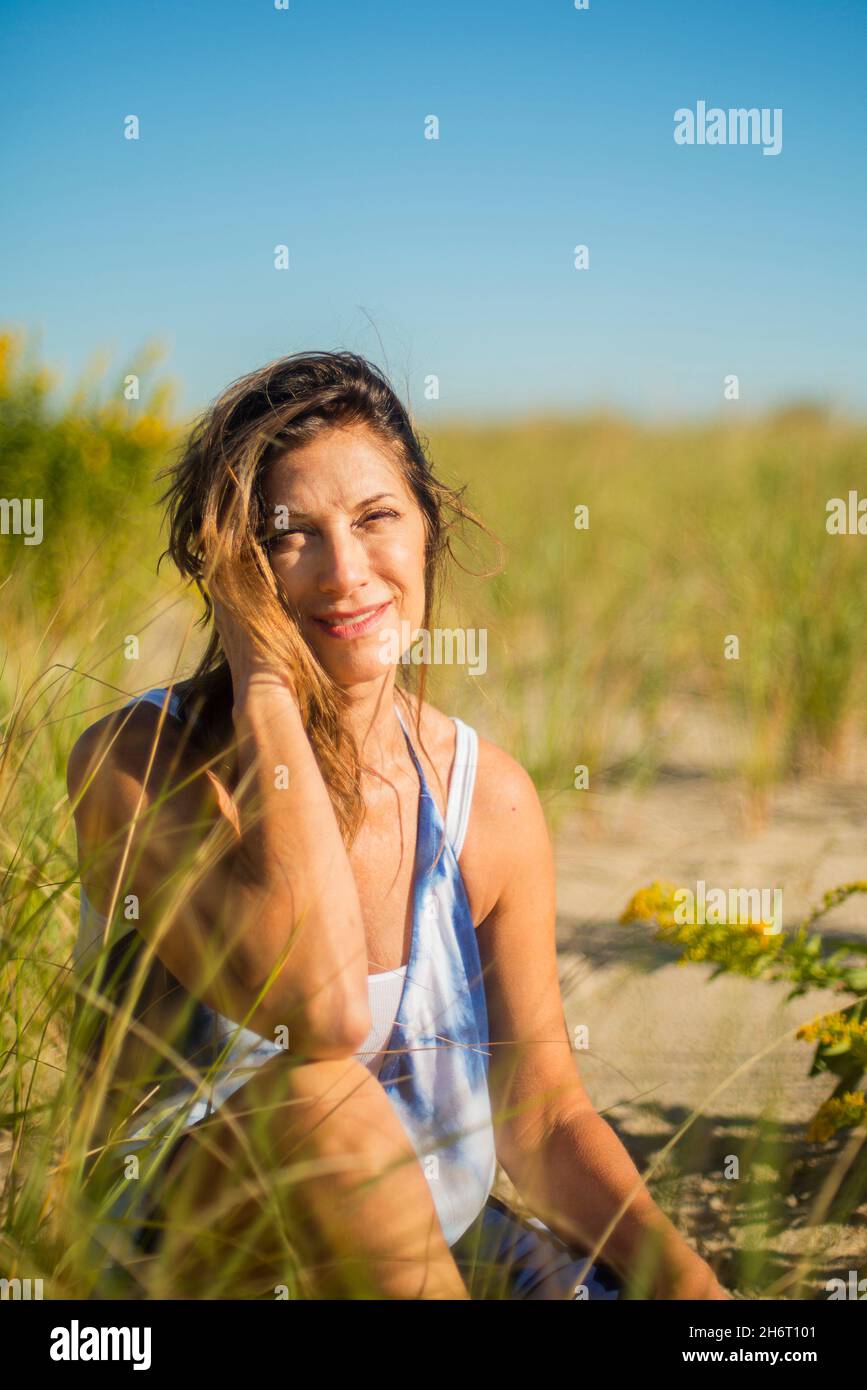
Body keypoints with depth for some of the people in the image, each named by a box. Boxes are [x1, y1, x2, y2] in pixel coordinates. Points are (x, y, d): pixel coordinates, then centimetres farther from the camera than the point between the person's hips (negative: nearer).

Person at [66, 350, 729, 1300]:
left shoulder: (491, 797, -3)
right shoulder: (135, 764, -16)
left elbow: (542, 1113, 0)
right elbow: (319, 1011, -33)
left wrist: (683, 1277, -18)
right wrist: (262, 679, -25)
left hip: (442, 1247, 3)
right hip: (198, 1263, -3)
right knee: (316, 1097, -33)